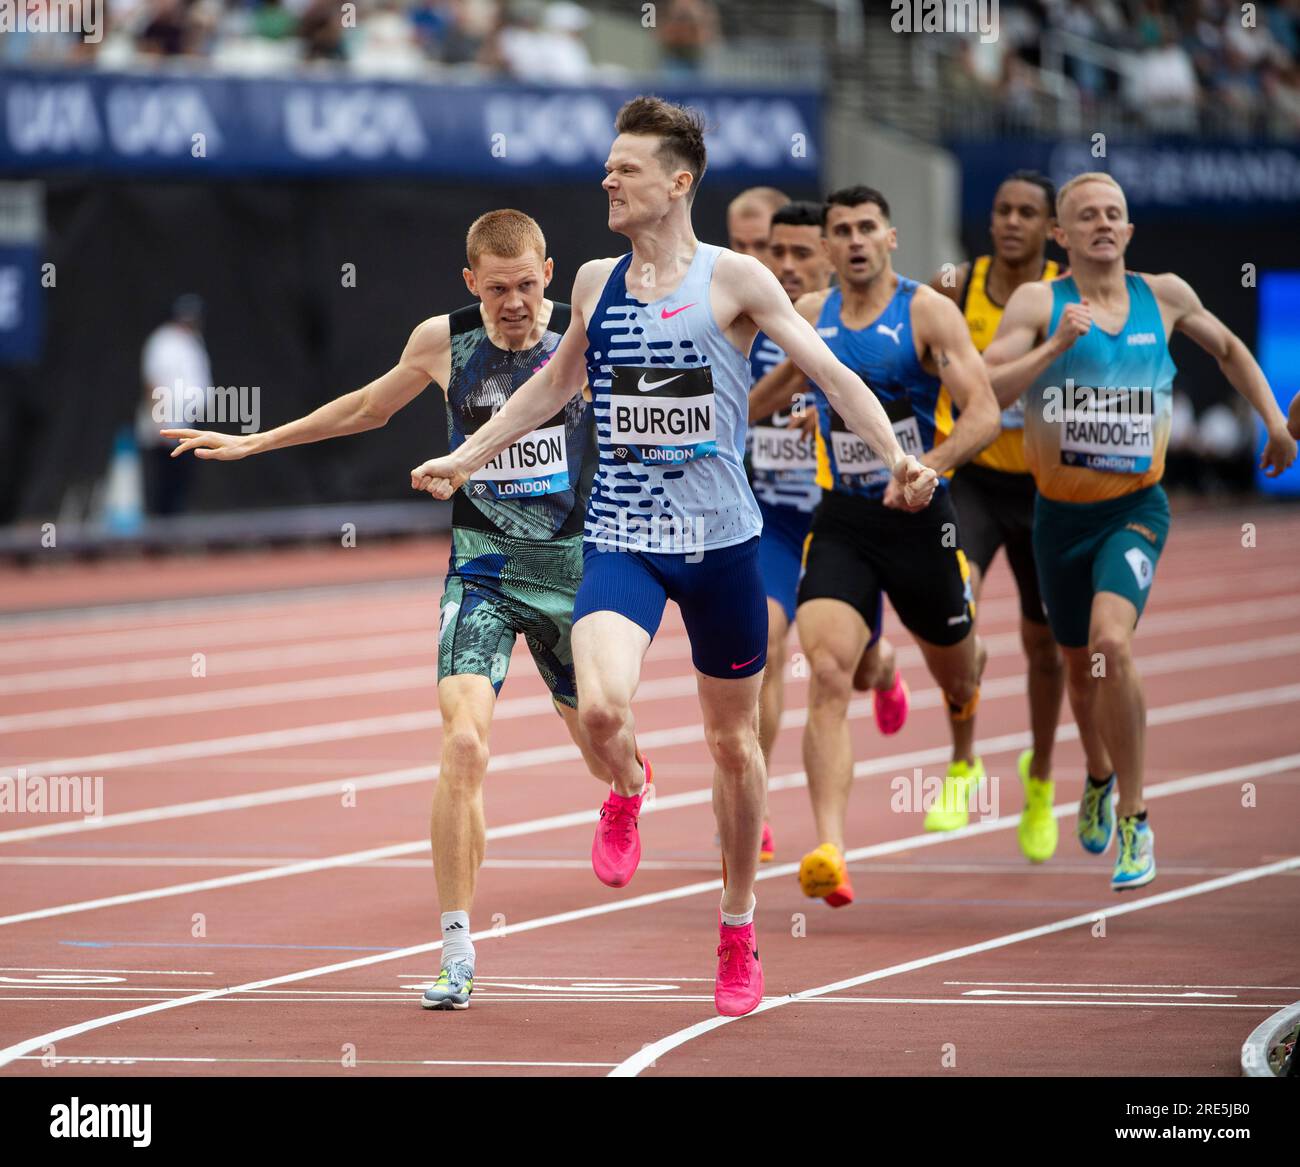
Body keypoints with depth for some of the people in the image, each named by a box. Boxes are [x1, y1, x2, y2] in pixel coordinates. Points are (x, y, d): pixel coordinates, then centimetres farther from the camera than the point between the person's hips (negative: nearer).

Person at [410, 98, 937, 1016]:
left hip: (720, 538, -2)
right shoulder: (596, 283, 6)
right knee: (602, 706, -24)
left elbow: (831, 372, -6)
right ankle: (626, 790, 13)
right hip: (621, 538, 2)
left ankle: (738, 929, 28)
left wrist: (896, 456, -19)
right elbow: (554, 384, 24)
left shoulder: (733, 279, -5)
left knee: (733, 741, 9)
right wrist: (467, 457, 25)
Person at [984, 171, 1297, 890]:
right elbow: (984, 391, -18)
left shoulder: (1163, 296, 2)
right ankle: (1099, 776, 50)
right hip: (1060, 512, 1)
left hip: (1135, 509, -1)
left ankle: (1134, 819, -15)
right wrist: (1056, 346, -28)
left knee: (1111, 642, -25)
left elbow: (1227, 348, 22)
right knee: (1079, 665, 17)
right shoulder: (1037, 303, -7)